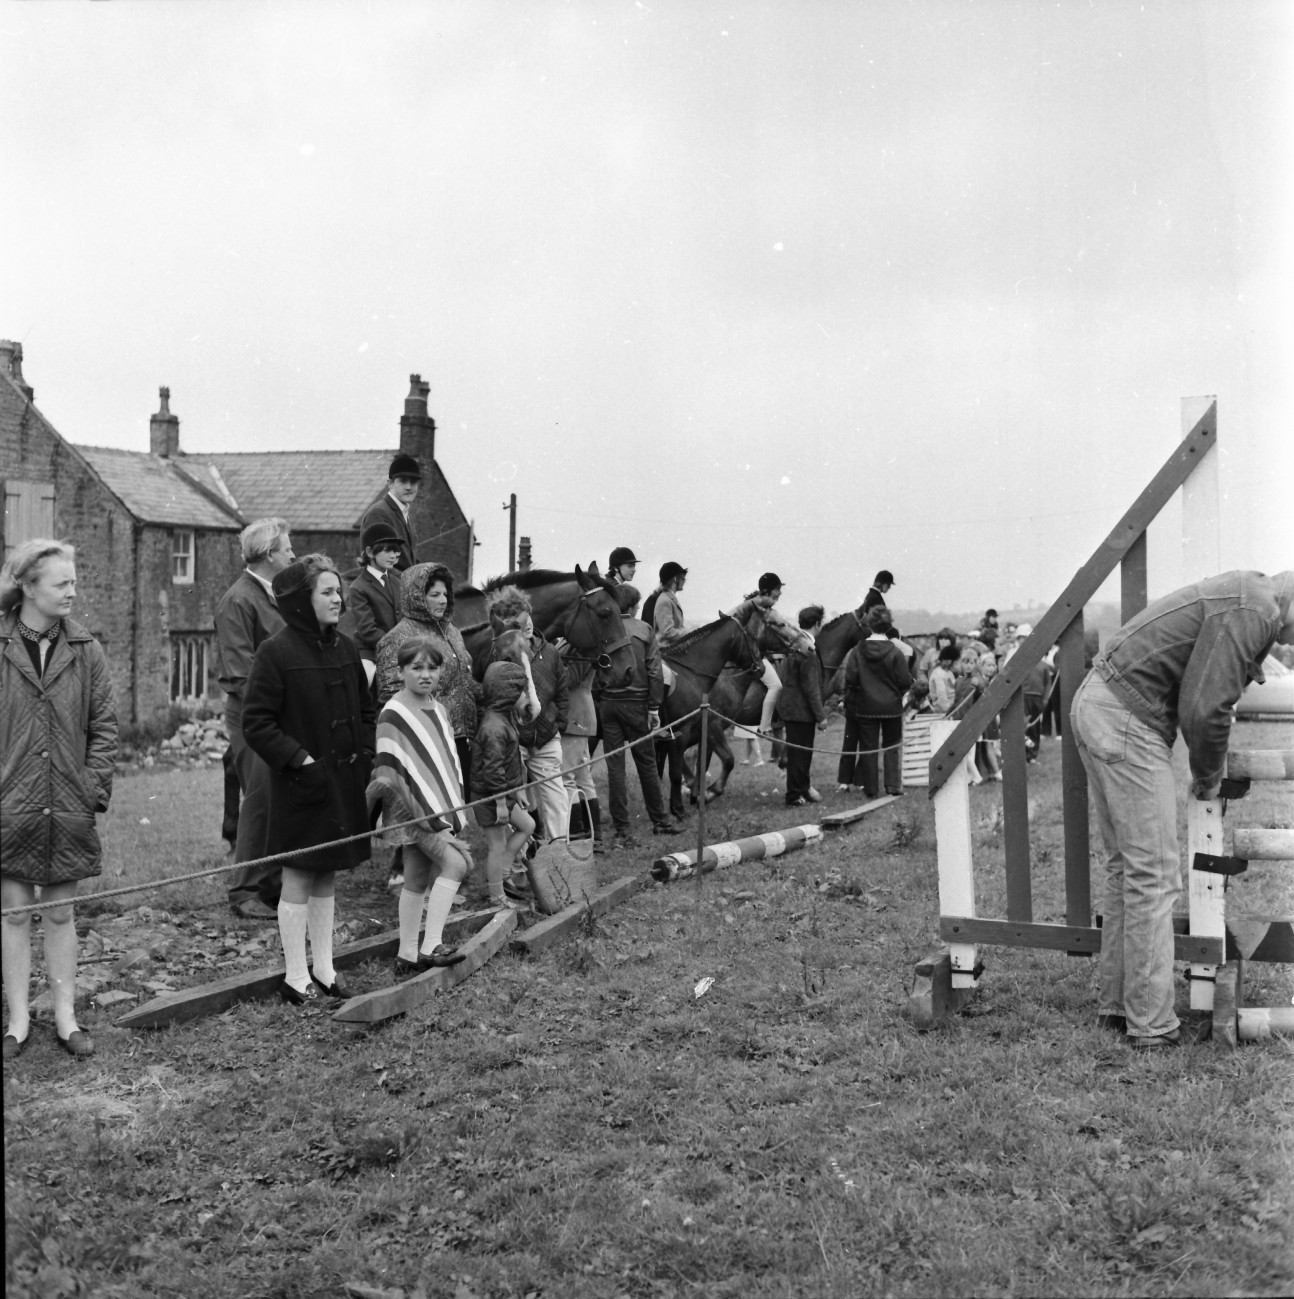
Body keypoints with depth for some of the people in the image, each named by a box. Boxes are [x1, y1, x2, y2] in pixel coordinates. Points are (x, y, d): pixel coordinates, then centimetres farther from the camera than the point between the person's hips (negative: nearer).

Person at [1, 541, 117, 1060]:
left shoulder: (85, 651, 1)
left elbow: (104, 726, 4)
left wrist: (94, 788, -4)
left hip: (68, 809, 1)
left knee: (60, 914, 12)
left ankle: (65, 1017, 22)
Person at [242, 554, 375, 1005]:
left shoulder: (345, 648, 8)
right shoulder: (276, 652, -12)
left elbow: (365, 710, 17)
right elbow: (255, 722, -12)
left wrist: (365, 756, 4)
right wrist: (301, 761, -17)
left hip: (345, 781, 6)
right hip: (301, 785, -6)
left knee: (327, 878, 15)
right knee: (298, 880, 3)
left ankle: (324, 969, 25)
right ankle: (296, 978, 14)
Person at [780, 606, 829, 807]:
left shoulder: (796, 644, 10)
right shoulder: (808, 650, -21)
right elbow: (810, 688, -21)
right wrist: (820, 716, -16)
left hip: (792, 707, 9)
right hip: (801, 709, -9)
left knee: (801, 751, 20)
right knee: (800, 752, 1)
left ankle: (803, 788, 33)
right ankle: (795, 796, 10)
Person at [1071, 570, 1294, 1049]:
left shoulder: (1245, 595, 17)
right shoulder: (1253, 611, -15)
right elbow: (1205, 708, -19)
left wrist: (1207, 771, 18)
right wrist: (1209, 777, -2)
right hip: (1126, 720, -11)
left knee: (1126, 867, 15)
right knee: (1154, 875, -5)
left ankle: (1116, 1005, 22)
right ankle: (1151, 1024, 0)